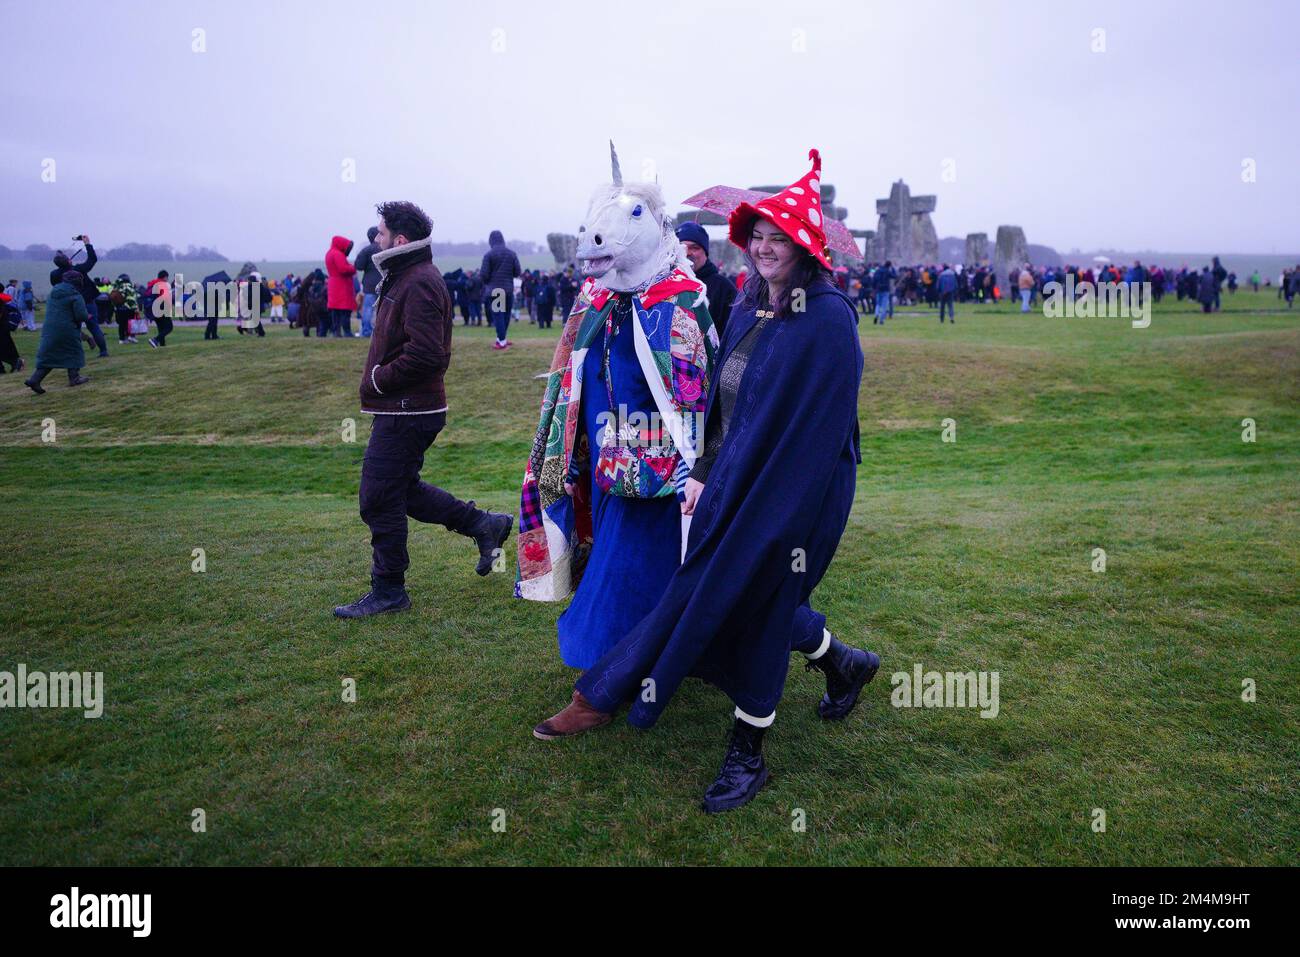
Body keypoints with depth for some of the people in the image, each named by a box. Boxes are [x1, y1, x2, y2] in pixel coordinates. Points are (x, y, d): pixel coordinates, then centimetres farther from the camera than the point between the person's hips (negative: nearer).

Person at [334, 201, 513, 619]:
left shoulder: (419, 282, -17)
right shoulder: (403, 277, 16)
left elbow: (425, 353, -27)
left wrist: (380, 379, -16)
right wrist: (380, 377, 9)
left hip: (406, 412, -11)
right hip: (404, 409, 11)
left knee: (379, 499, -1)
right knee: (402, 488, 19)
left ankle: (388, 590, 13)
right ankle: (483, 524, 25)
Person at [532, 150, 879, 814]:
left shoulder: (828, 320, -16)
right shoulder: (747, 310, 7)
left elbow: (821, 429, -20)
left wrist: (778, 509, -21)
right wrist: (705, 474, 6)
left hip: (794, 492, -8)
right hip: (734, 479, 8)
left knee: (756, 604, 3)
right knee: (751, 598, 19)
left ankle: (747, 753, 23)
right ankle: (843, 664, 47)